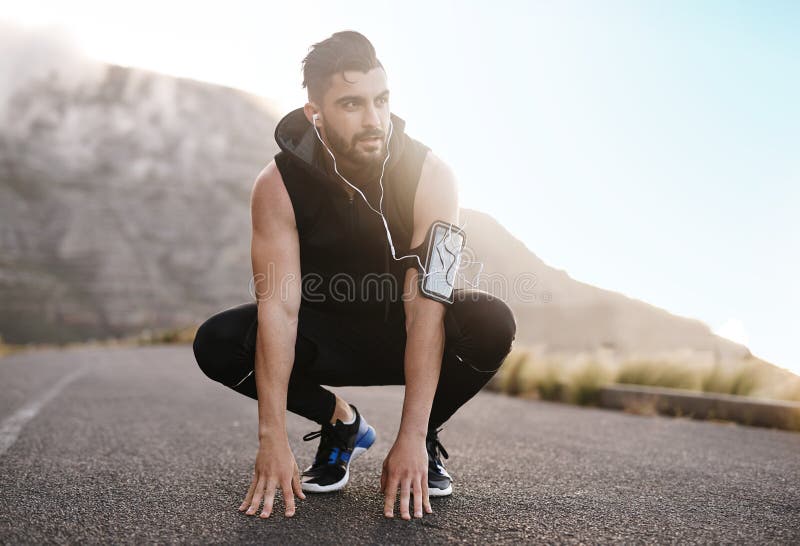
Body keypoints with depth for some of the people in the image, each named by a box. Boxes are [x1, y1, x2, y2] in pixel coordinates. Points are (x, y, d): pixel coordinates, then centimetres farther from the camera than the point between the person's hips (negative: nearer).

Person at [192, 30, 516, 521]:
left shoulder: (430, 176, -24)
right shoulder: (278, 185, -20)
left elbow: (425, 309, -29)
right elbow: (279, 307, -26)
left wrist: (411, 439, -33)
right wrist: (273, 440, -31)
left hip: (404, 332, -1)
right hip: (327, 336, 1)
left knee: (490, 323, -31)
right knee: (218, 343, -23)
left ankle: (428, 436, -2)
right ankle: (340, 421, 0)